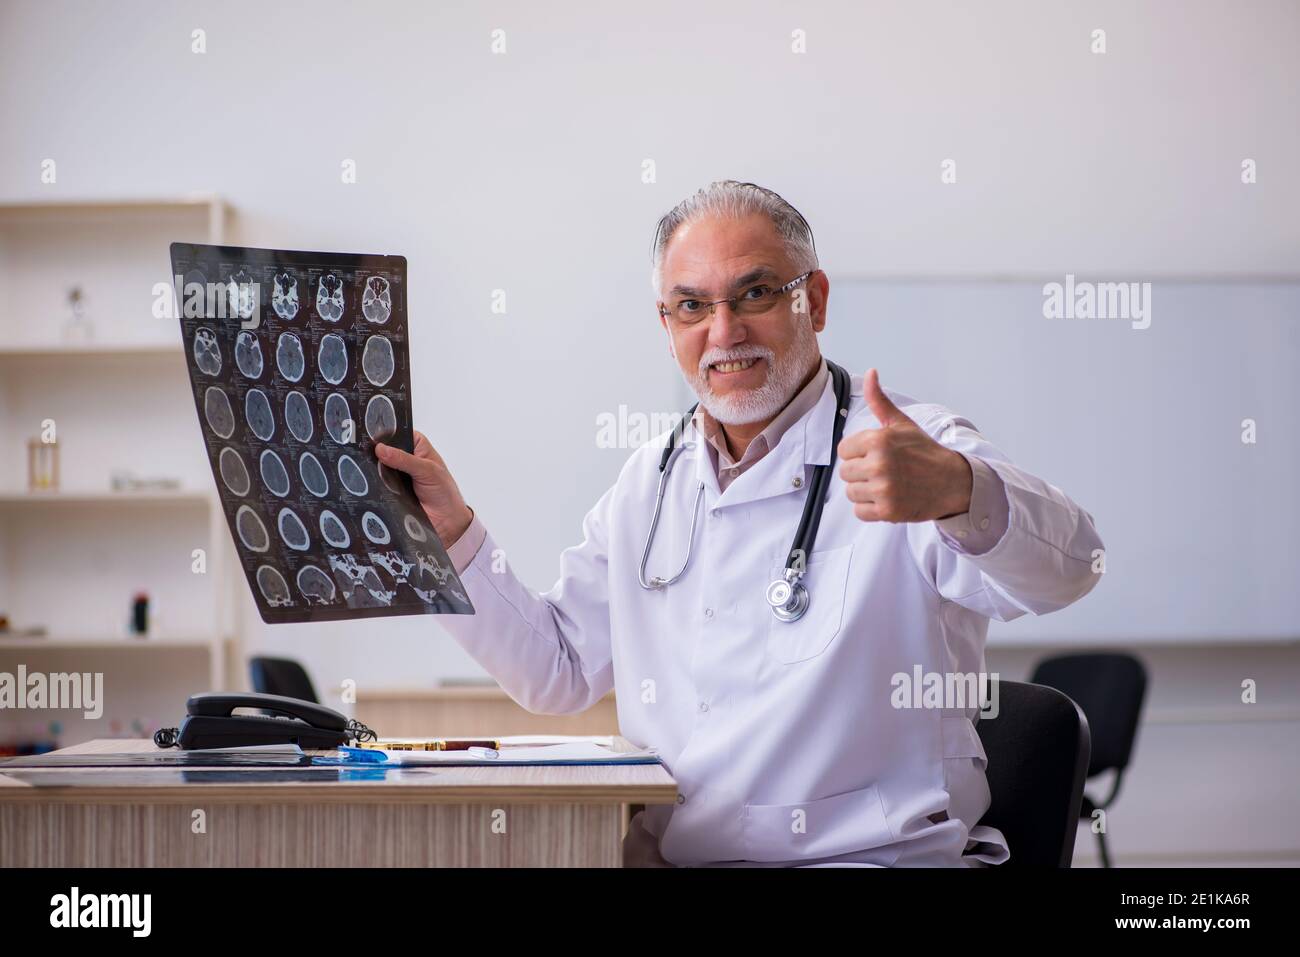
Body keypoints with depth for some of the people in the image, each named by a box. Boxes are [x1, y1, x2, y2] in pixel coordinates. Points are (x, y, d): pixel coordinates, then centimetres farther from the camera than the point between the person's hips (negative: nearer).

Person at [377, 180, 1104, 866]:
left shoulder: (907, 450, -8)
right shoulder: (648, 484, 13)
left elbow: (1064, 566, -25)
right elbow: (559, 670, 19)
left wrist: (958, 490, -46)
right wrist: (451, 531, 8)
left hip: (872, 856, -3)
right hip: (663, 854, 4)